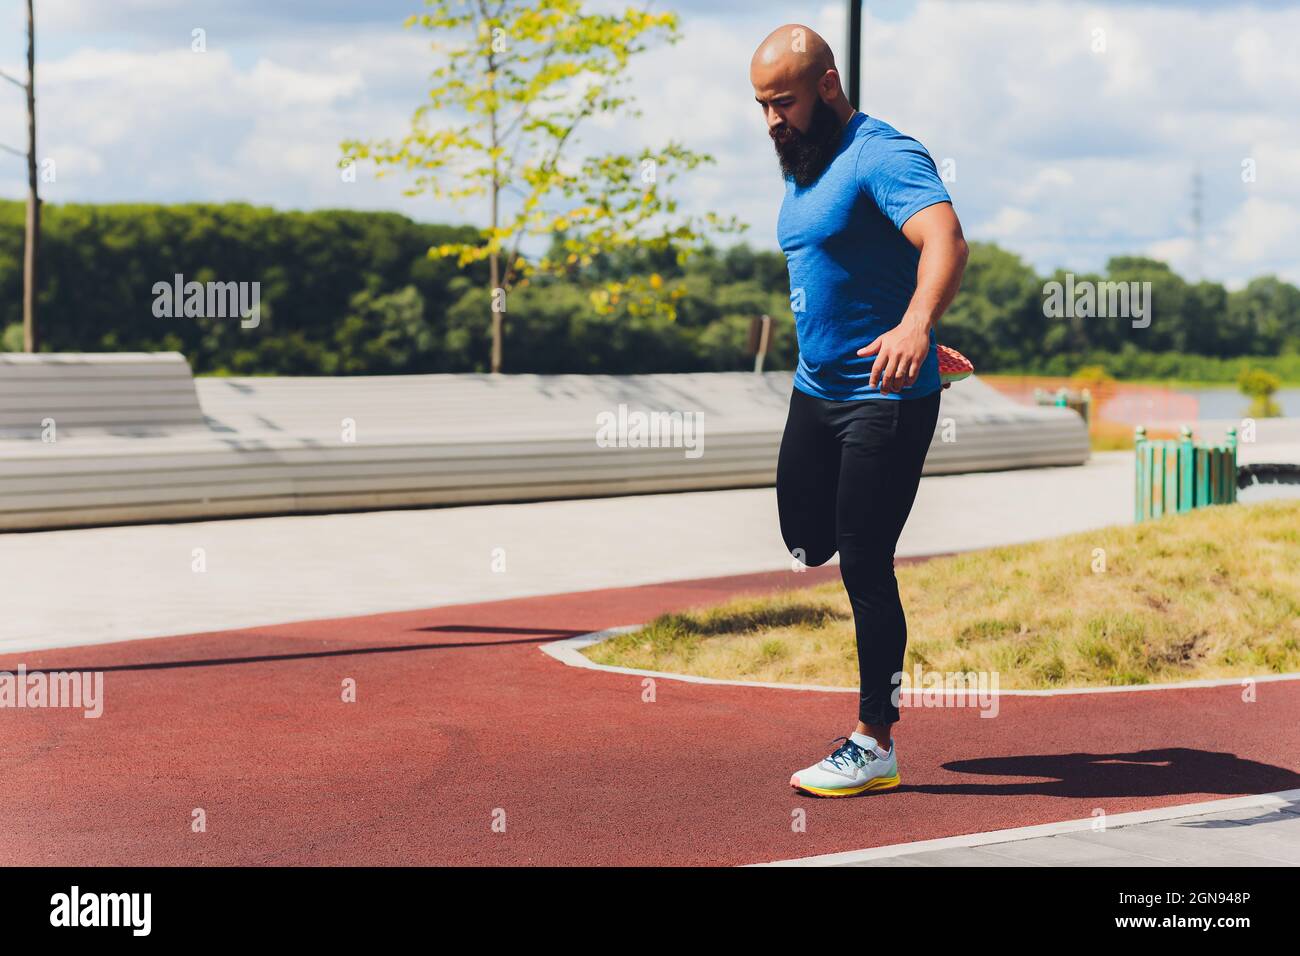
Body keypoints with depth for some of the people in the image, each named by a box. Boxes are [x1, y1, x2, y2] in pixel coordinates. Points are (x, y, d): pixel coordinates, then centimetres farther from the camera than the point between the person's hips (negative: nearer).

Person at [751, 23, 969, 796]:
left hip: (887, 398, -9)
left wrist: (916, 325, -52)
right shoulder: (803, 169, 13)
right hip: (814, 391, 9)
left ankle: (876, 746, 4)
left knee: (864, 566, -6)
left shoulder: (883, 156, -17)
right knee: (803, 546, 12)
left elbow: (945, 240, -34)